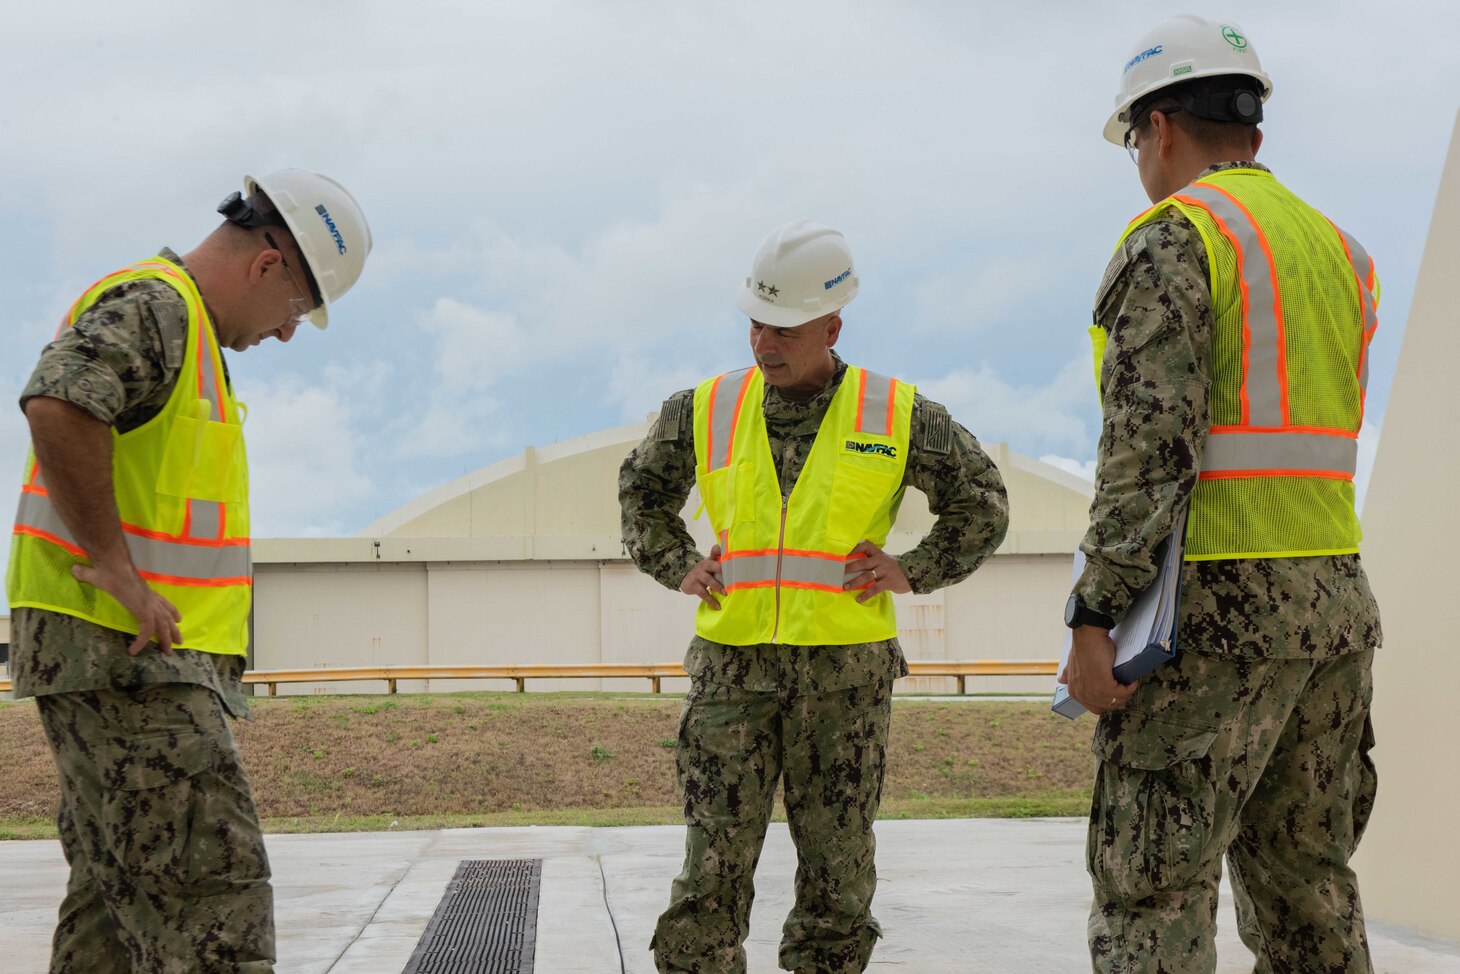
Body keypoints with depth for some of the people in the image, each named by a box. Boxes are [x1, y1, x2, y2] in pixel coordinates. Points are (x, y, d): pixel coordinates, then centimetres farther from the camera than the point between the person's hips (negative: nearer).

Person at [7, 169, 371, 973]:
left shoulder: (185, 329, 22)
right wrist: (113, 566, -25)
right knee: (211, 886, -15)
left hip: (152, 656, 11)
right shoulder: (153, 305, -11)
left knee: (119, 892, 12)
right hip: (118, 648, -11)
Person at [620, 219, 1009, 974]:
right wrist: (676, 568, 7)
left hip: (845, 671, -1)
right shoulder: (707, 410, 4)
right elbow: (642, 490, 23)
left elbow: (982, 507, 11)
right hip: (733, 664, 1)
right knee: (713, 865, -4)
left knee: (837, 866, 4)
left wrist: (912, 572, -2)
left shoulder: (896, 416, -1)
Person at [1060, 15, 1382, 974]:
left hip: (1216, 606, -8)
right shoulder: (1338, 249, 17)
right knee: (1306, 876, 13)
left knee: (1154, 888, -5)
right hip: (1335, 595, 8)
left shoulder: (1174, 237, -8)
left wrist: (1095, 617, -17)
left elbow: (1150, 444, -17)